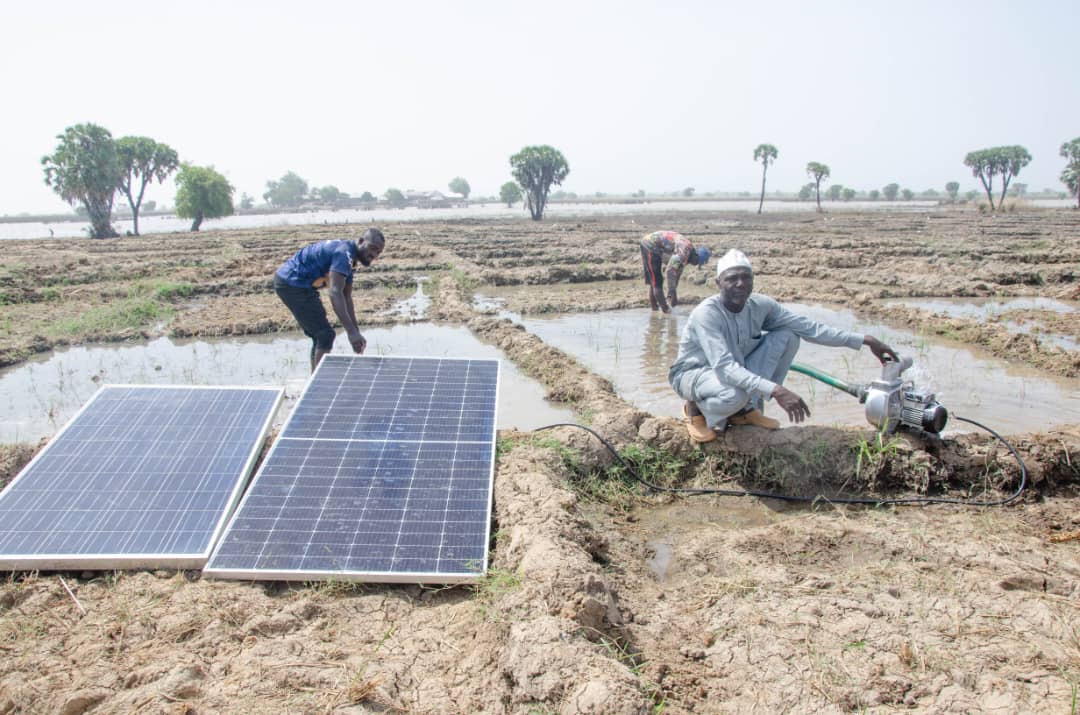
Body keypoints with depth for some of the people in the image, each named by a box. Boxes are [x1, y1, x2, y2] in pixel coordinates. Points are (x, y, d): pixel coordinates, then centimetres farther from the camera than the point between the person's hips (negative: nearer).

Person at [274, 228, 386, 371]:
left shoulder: (350, 258, 9)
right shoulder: (344, 253, -22)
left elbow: (346, 298, 14)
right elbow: (335, 293, -34)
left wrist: (356, 332, 10)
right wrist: (351, 331, -39)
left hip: (291, 283, 10)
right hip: (291, 283, -10)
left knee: (320, 336, 16)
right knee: (325, 334, -11)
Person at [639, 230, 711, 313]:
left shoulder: (689, 250, 6)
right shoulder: (684, 251, -23)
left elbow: (678, 271, 15)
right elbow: (670, 270, -29)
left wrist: (673, 292, 18)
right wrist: (672, 293, -27)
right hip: (650, 246, -10)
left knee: (653, 279, 16)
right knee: (657, 280, -5)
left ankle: (653, 305, 23)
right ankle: (664, 307, -1)